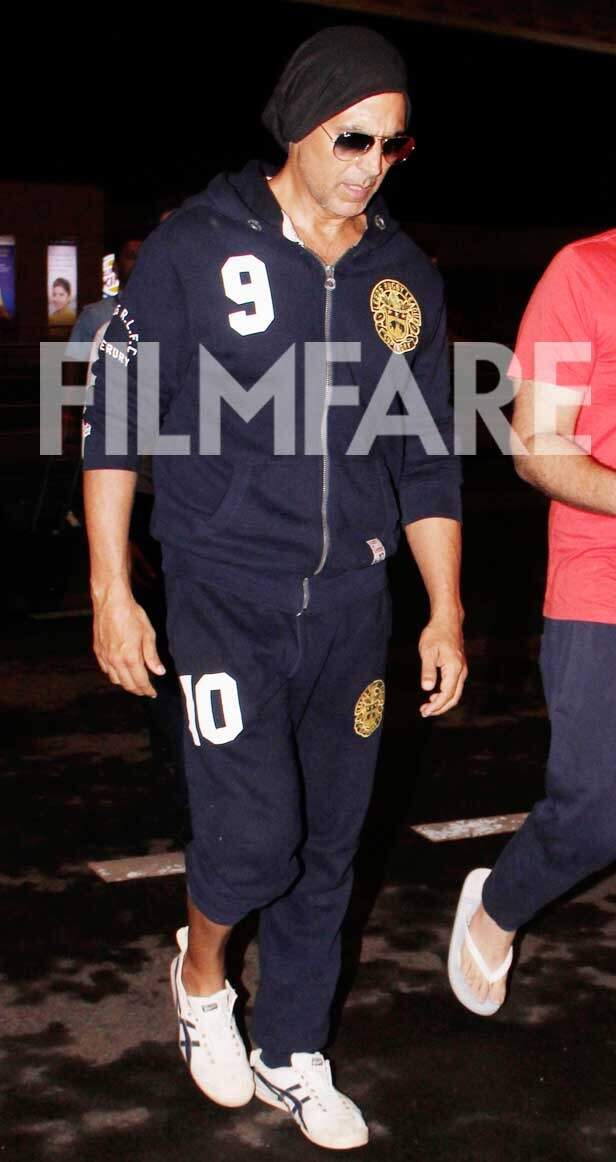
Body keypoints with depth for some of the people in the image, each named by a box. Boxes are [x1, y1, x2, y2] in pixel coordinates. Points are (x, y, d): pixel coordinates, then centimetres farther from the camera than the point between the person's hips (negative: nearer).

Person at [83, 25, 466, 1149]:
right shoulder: (196, 249, -5)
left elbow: (426, 460, 12)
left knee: (326, 849, 10)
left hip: (351, 603, 4)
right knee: (254, 837, -11)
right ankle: (201, 974, 23)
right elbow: (115, 422, -2)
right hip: (224, 593, -4)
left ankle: (290, 1058, 30)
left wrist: (446, 613, 9)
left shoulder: (404, 277, 7)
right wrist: (111, 593, -6)